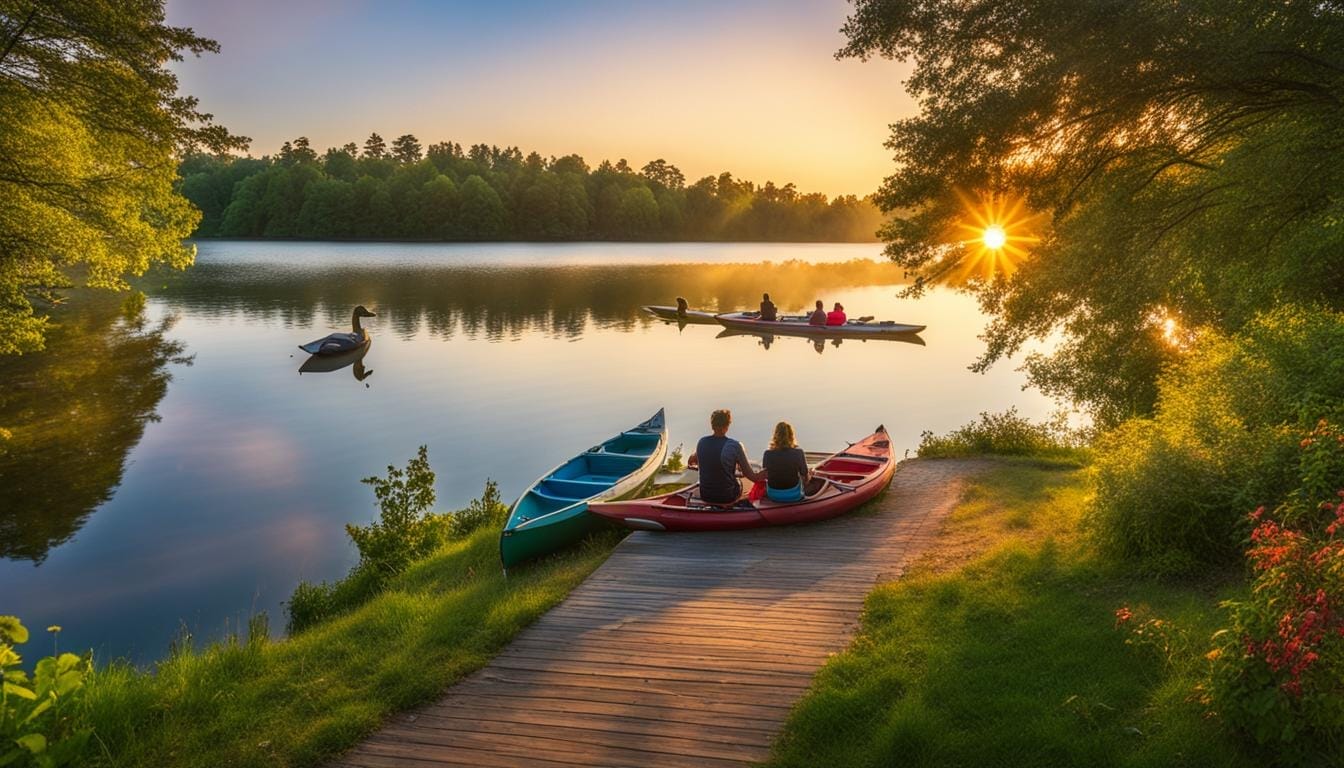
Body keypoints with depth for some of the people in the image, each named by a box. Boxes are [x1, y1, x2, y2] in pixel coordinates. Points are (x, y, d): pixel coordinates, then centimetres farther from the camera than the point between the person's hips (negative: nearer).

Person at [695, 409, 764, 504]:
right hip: (727, 497, -3)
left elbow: (695, 461, 16)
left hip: (705, 496, 3)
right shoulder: (735, 446, -21)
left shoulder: (701, 442, -8)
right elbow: (754, 477, -16)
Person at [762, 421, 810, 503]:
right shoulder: (798, 453, -20)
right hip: (794, 496, -1)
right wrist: (810, 475, 15)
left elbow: (765, 476, -1)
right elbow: (806, 478, -10)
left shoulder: (767, 454, -15)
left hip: (773, 496, 1)